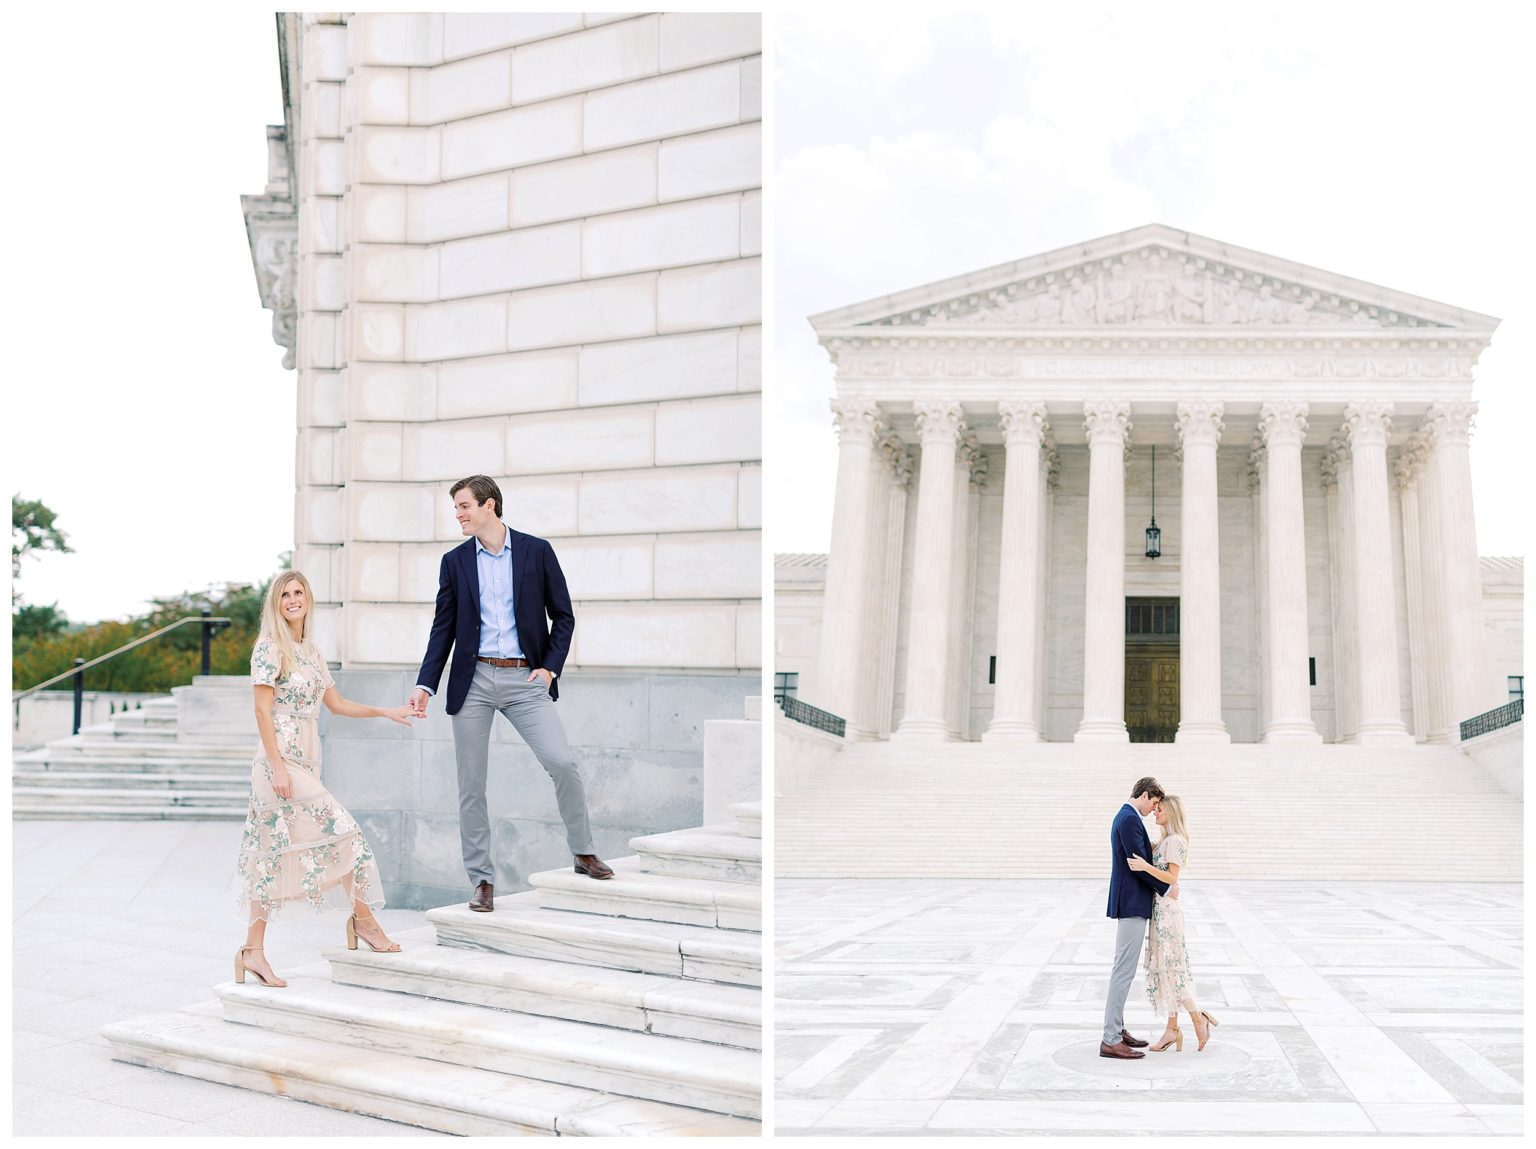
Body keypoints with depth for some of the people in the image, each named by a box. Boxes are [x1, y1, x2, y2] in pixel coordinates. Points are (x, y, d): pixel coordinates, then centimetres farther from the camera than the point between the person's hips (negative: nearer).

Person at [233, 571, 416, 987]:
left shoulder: (310, 652, 16)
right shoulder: (270, 648, -8)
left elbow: (336, 703, 22)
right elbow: (262, 709, -13)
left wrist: (386, 712, 15)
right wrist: (278, 767, -18)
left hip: (304, 765, 8)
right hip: (280, 762, -8)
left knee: (273, 857, 8)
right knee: (343, 832, -6)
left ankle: (253, 951, 12)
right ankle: (363, 919, 10)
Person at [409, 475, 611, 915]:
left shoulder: (536, 551, 2)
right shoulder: (455, 561, 7)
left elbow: (563, 615, 6)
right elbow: (443, 629, 8)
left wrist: (550, 667, -5)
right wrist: (425, 686, 0)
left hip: (525, 680, -2)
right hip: (474, 680, 2)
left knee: (562, 763, -14)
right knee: (471, 785, 3)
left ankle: (583, 853, 6)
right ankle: (481, 880, 14)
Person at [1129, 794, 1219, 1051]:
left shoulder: (1174, 841, -14)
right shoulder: (1166, 840, 15)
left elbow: (1172, 878, -21)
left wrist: (1146, 866, -32)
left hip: (1167, 909, -10)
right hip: (1160, 908, 10)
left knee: (1169, 968, -5)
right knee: (1163, 968, 9)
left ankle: (1199, 1019, 7)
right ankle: (1172, 1029, 11)